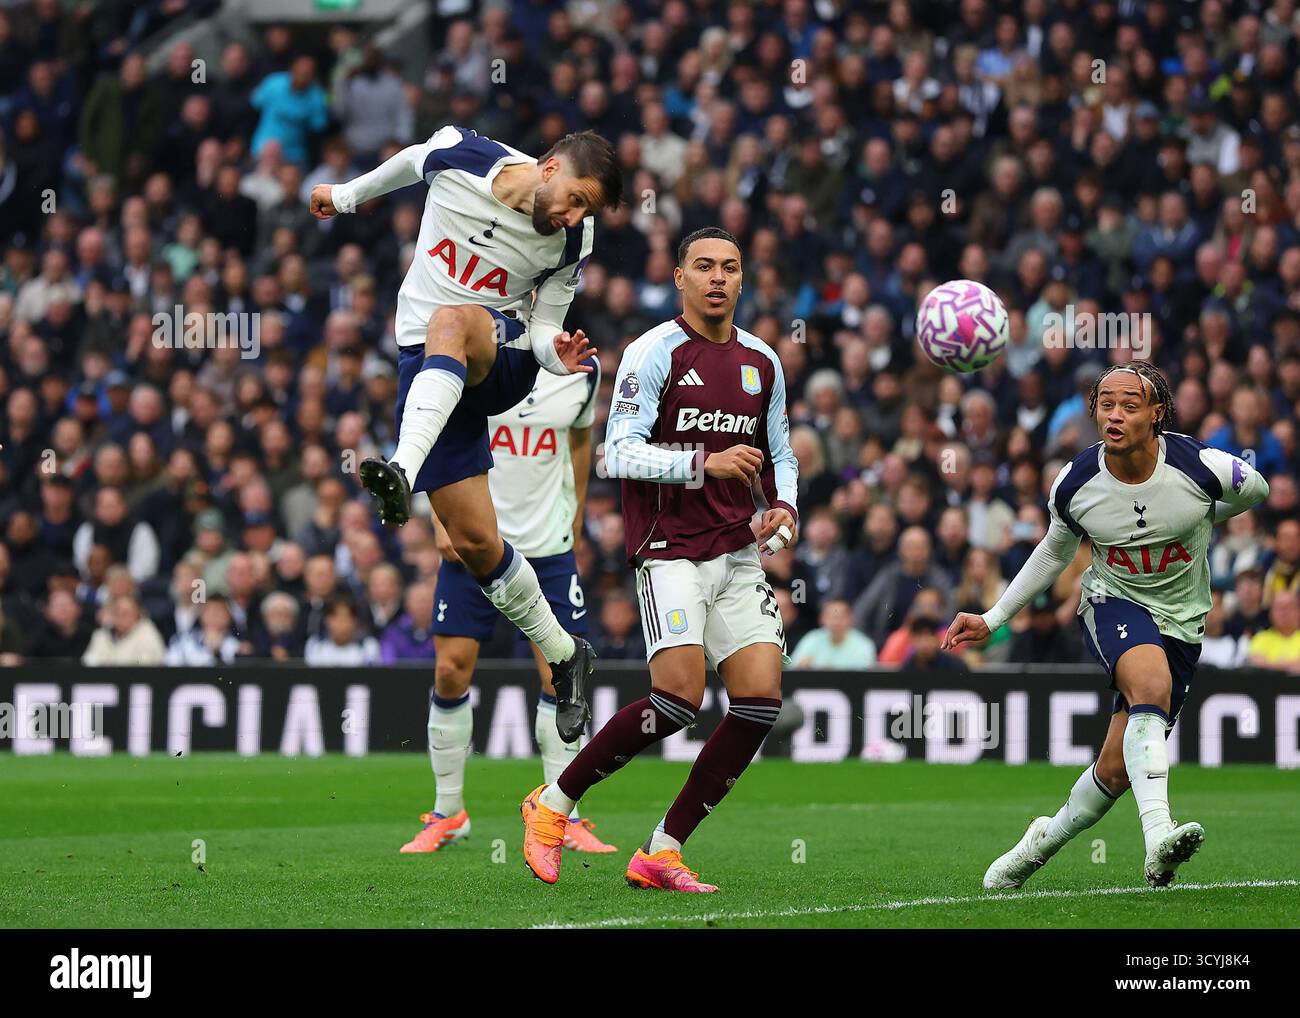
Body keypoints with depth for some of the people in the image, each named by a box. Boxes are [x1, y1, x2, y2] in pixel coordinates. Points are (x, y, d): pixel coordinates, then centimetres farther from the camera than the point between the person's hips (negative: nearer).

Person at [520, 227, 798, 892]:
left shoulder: (762, 363, 14)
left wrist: (783, 506, 4)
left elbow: (779, 454, 25)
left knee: (761, 700, -8)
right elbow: (619, 454, -12)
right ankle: (553, 804, -1)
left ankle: (662, 851, 0)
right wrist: (705, 463, -21)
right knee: (681, 698, -20)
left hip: (738, 555, 7)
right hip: (670, 552, -6)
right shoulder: (655, 352, -5)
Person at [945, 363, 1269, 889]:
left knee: (1117, 770, -3)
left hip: (1180, 623, 1)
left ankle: (1045, 841, 26)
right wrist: (992, 619, 8)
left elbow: (1255, 489, 6)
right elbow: (1054, 554, 9)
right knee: (1152, 684, -36)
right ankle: (1158, 834, -50)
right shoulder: (1074, 483, -12)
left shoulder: (1199, 466, -18)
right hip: (1112, 603, -1)